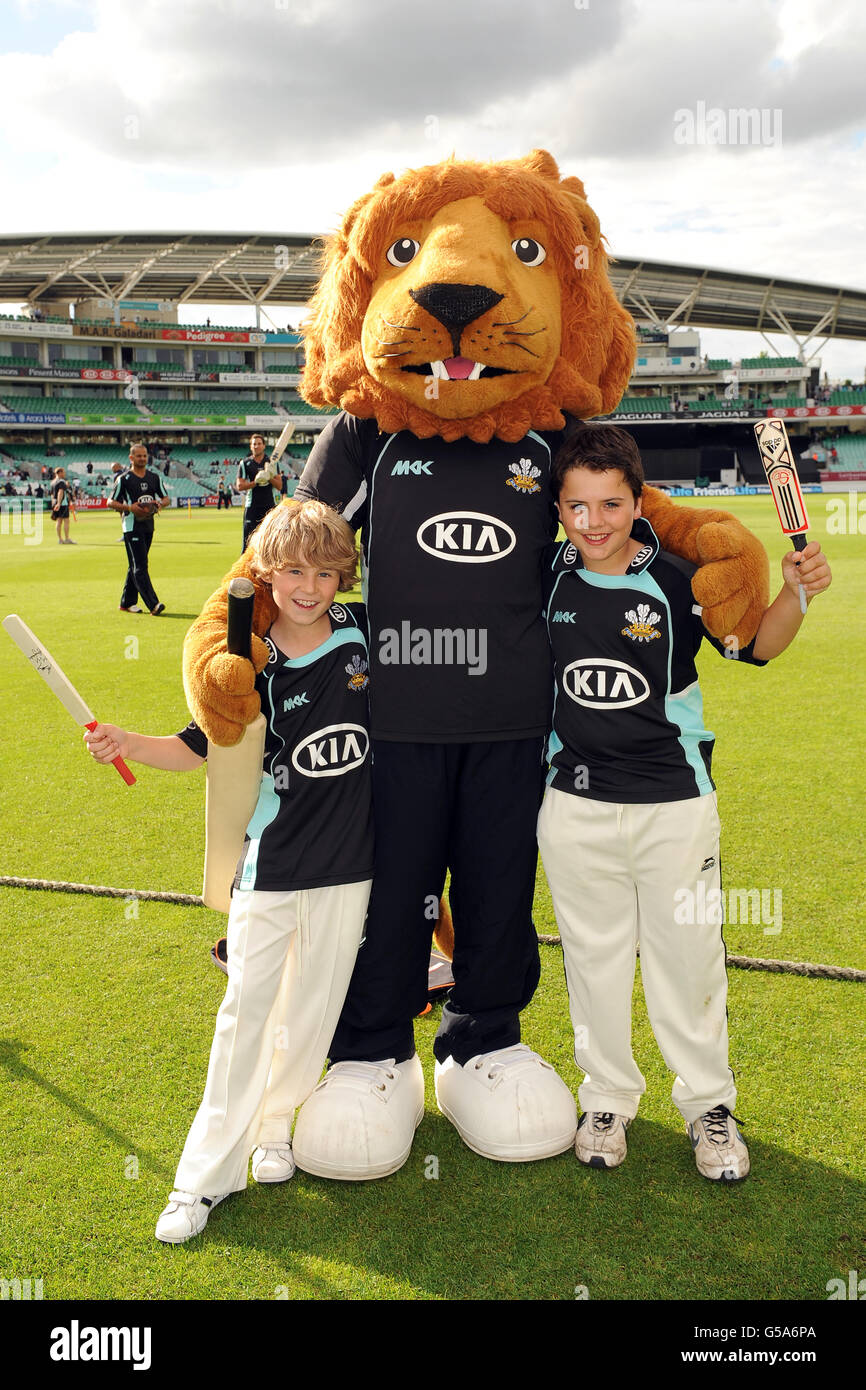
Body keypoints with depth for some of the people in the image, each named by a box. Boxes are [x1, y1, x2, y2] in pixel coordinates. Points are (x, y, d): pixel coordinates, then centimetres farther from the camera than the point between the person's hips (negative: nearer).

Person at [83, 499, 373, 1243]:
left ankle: (278, 1124, 34)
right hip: (270, 867, -2)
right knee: (246, 1008, 0)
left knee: (312, 1005, 13)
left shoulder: (363, 632, -3)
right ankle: (209, 1173, 11)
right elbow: (196, 748, -4)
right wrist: (126, 743, -19)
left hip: (348, 866, 2)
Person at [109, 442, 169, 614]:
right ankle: (153, 605, -21)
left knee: (136, 566, 12)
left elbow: (167, 498, 16)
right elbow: (111, 502, -1)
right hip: (132, 526, -6)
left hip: (148, 525, 6)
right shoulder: (124, 479, -3)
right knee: (140, 566, -12)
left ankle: (126, 603, 21)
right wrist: (129, 507, -18)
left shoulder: (154, 477, 12)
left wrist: (160, 503, -8)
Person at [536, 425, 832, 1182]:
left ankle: (709, 1104, 28)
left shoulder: (677, 578, -9)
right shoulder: (547, 578, -1)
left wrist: (796, 593, -19)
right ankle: (608, 1098, 32)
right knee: (594, 955, 14)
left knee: (688, 952, 9)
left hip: (674, 802, -2)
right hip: (576, 804, 2)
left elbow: (756, 644, -4)